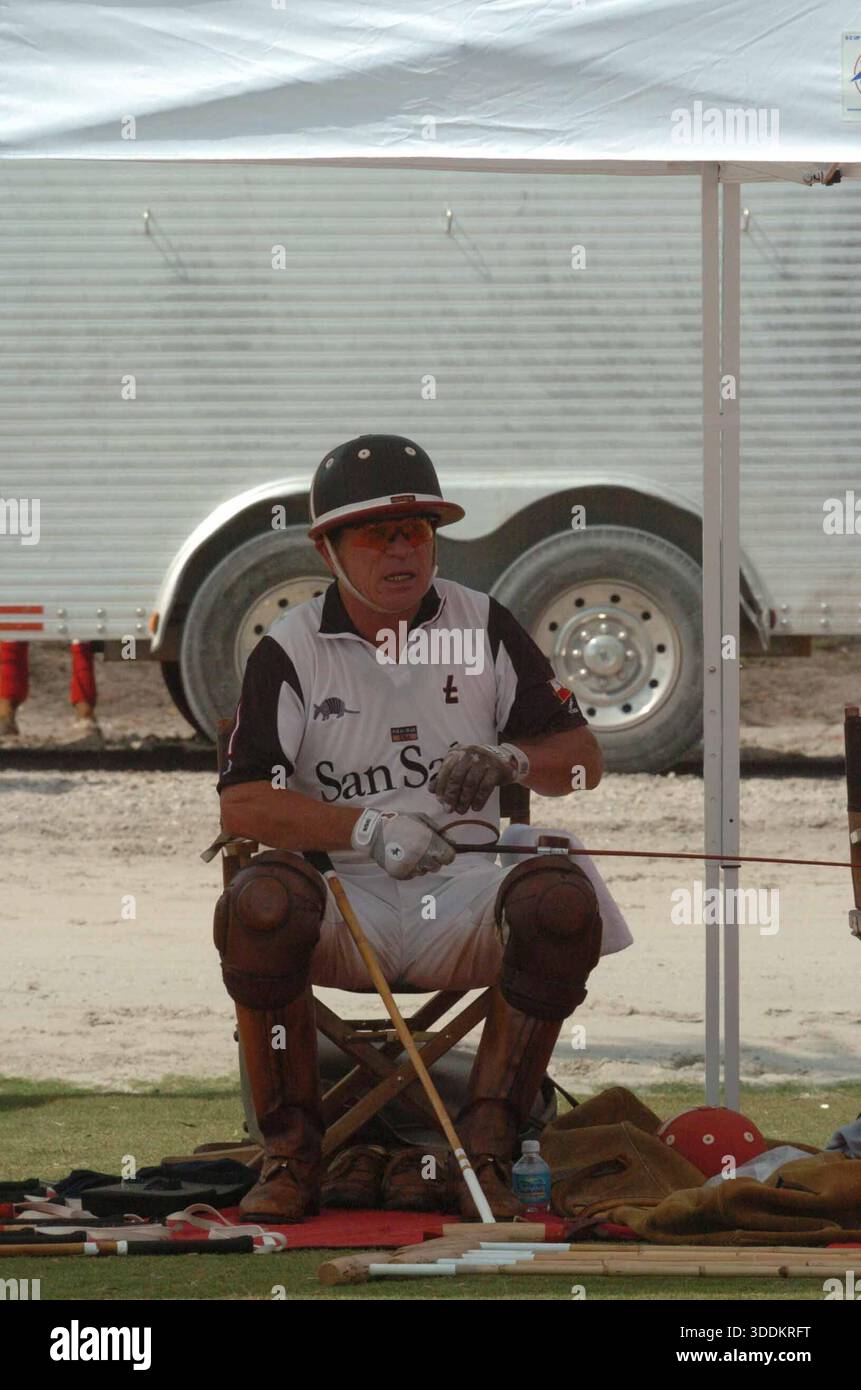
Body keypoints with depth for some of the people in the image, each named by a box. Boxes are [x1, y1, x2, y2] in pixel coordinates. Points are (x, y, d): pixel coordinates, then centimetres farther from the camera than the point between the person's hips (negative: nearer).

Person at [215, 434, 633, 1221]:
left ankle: (486, 1149, -19)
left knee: (561, 898, -30)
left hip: (463, 893, 2)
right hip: (343, 900, -2)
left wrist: (514, 759, -15)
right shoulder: (290, 651, 2)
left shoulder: (484, 629, 9)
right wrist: (367, 829, -23)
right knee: (260, 904, -35)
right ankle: (290, 1153, -18)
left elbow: (583, 759, 8)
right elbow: (241, 803, -9)